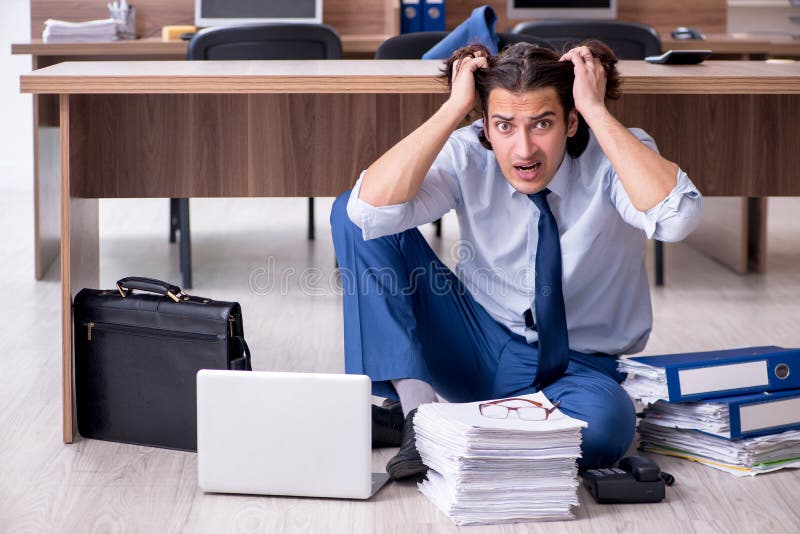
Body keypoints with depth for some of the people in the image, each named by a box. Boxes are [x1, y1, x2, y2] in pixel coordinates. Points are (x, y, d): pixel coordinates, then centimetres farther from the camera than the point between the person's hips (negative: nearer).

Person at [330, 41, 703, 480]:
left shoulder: (612, 157, -16)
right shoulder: (468, 156, -12)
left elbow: (676, 218, -40)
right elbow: (371, 208, -30)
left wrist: (596, 110, -34)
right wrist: (454, 108, -28)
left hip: (577, 367, -2)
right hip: (477, 353, 2)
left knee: (605, 422, -42)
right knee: (354, 218, -16)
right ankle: (417, 410, -20)